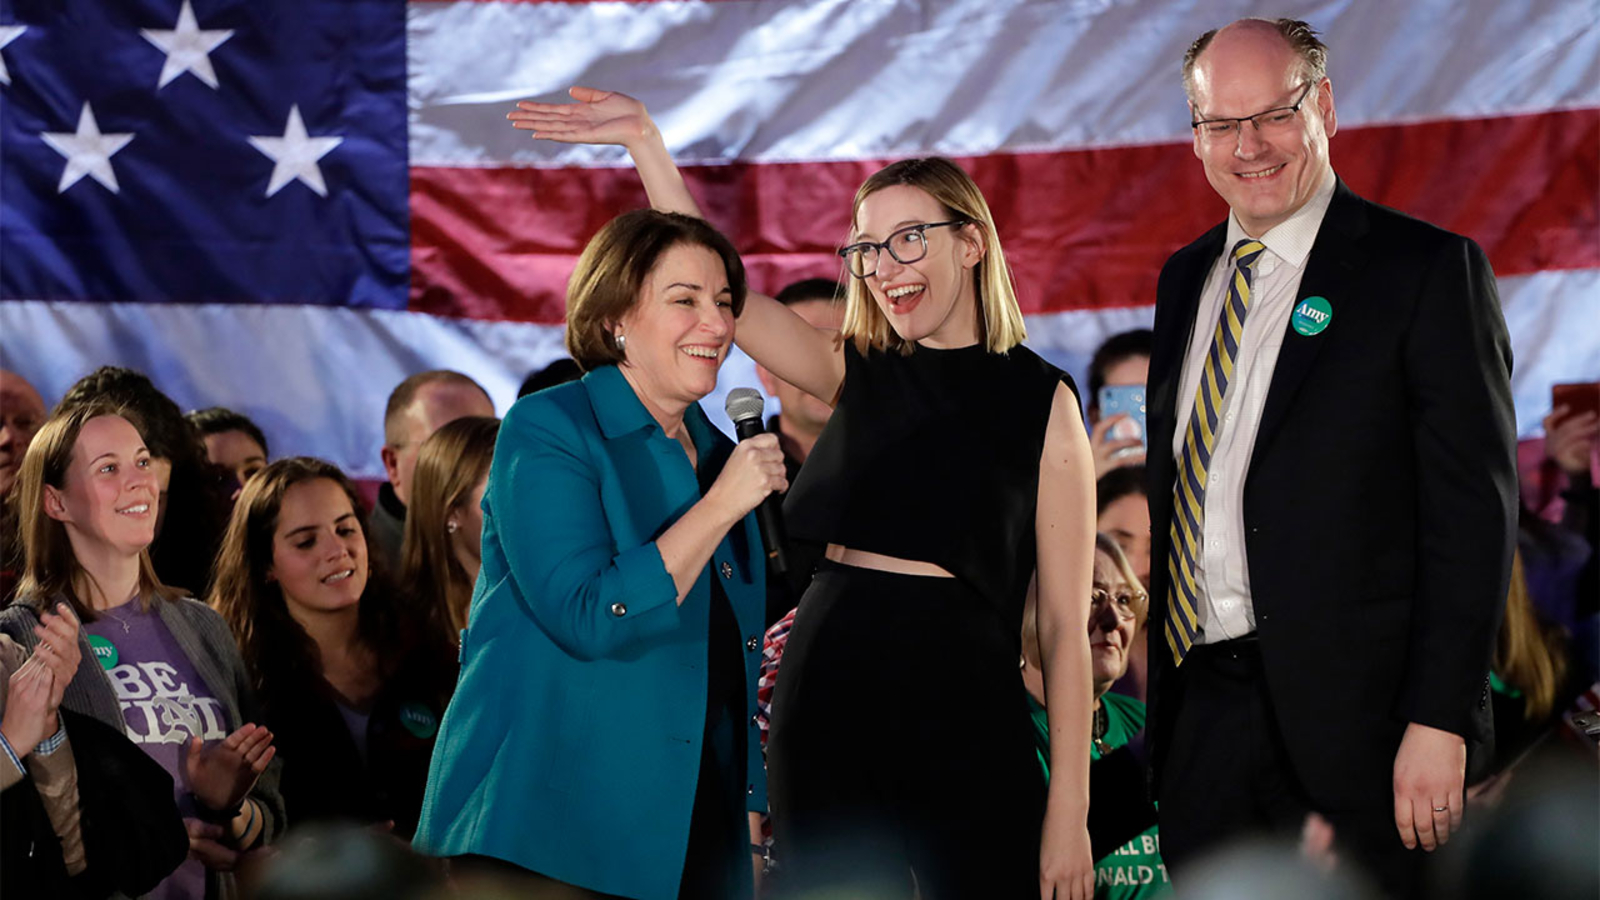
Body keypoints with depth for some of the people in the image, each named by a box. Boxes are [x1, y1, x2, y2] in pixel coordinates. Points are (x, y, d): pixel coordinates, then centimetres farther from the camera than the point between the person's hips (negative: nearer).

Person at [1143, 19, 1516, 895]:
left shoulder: (1428, 269, -6)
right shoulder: (1186, 279, 15)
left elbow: (1473, 507, -10)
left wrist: (1440, 721, -17)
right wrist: (1162, 680, 12)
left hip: (1348, 713, -6)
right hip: (1200, 713, 6)